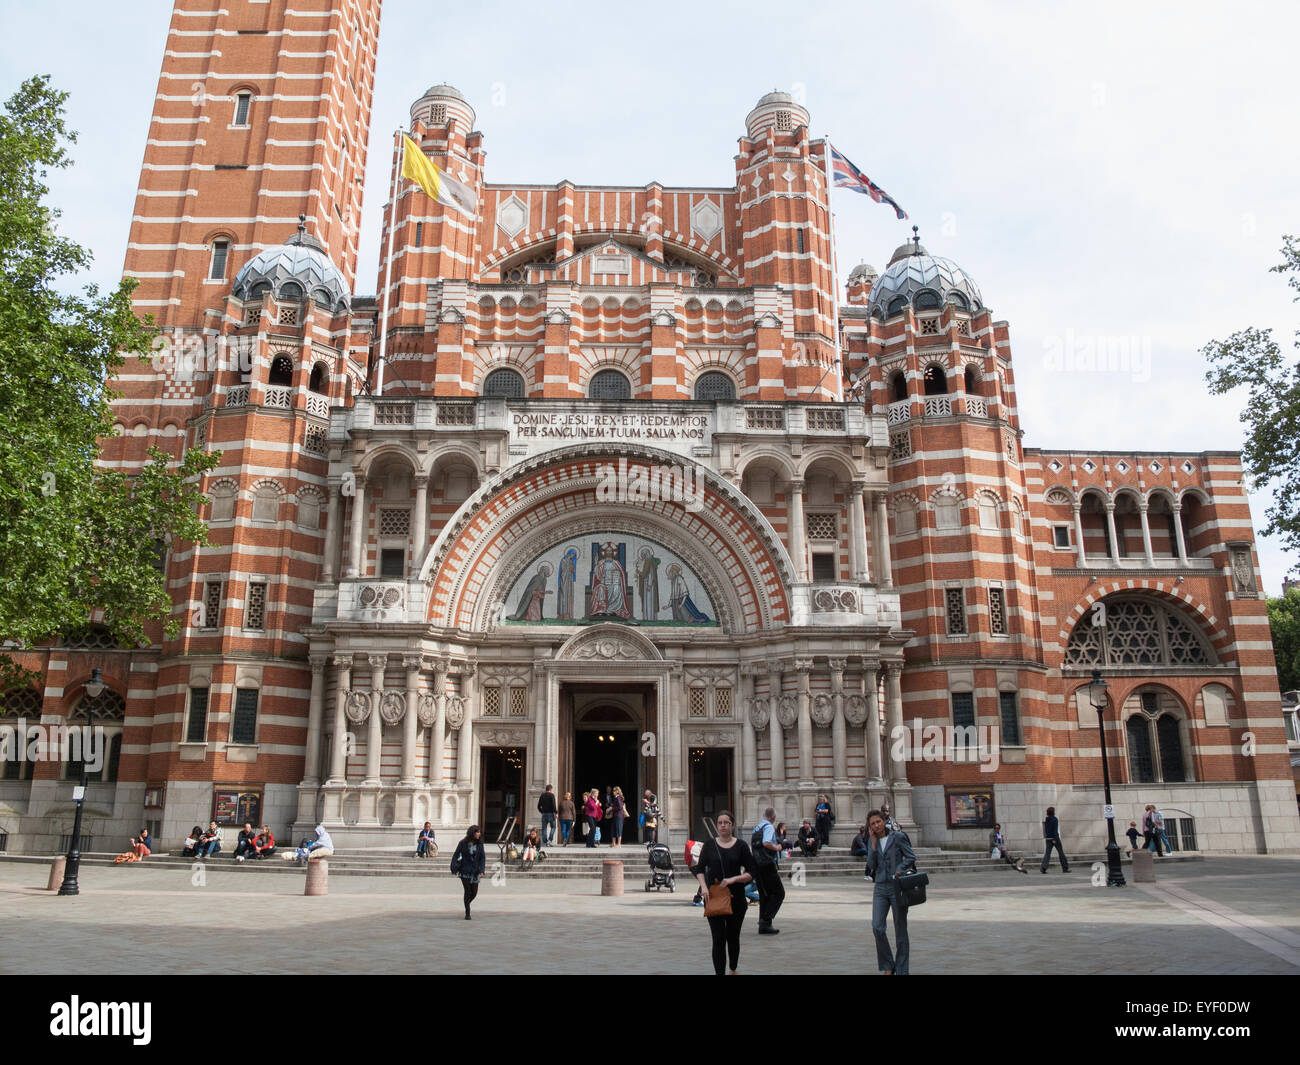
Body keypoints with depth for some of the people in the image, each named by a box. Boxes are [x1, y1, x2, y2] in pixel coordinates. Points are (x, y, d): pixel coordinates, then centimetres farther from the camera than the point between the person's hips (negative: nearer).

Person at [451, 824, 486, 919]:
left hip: (475, 872, 3)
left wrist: (481, 870, -9)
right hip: (464, 871, -3)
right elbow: (455, 856, -2)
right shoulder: (463, 843, -7)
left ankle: (467, 904, 34)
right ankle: (467, 913, 5)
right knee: (468, 891, -9)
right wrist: (454, 869, -10)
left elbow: (482, 857, 1)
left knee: (474, 892, 4)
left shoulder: (479, 844, 0)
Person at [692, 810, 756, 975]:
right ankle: (720, 972, -5)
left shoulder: (740, 846, 0)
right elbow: (700, 869, 6)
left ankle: (733, 970, 37)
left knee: (733, 937, 14)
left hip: (736, 897, 1)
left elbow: (751, 873, -1)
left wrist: (733, 879, -16)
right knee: (718, 938, -6)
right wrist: (703, 886, -11)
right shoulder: (709, 845, 3)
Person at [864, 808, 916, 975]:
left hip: (897, 886, -3)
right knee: (877, 927, -10)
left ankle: (901, 970, 14)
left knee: (900, 930, 3)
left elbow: (911, 857, -5)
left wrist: (899, 871, -19)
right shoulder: (874, 842, 11)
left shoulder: (898, 837, -1)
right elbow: (871, 865, 1)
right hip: (880, 888, 3)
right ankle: (887, 967, 6)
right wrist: (874, 843, -4)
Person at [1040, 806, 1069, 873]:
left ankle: (1043, 868, -15)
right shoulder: (1055, 819, -10)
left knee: (1047, 853, 0)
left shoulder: (1045, 820, 8)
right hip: (1055, 838, -5)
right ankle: (1065, 868, 15)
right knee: (1061, 852, 9)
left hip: (1048, 838, 5)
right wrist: (1055, 839, -19)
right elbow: (1055, 830, -16)